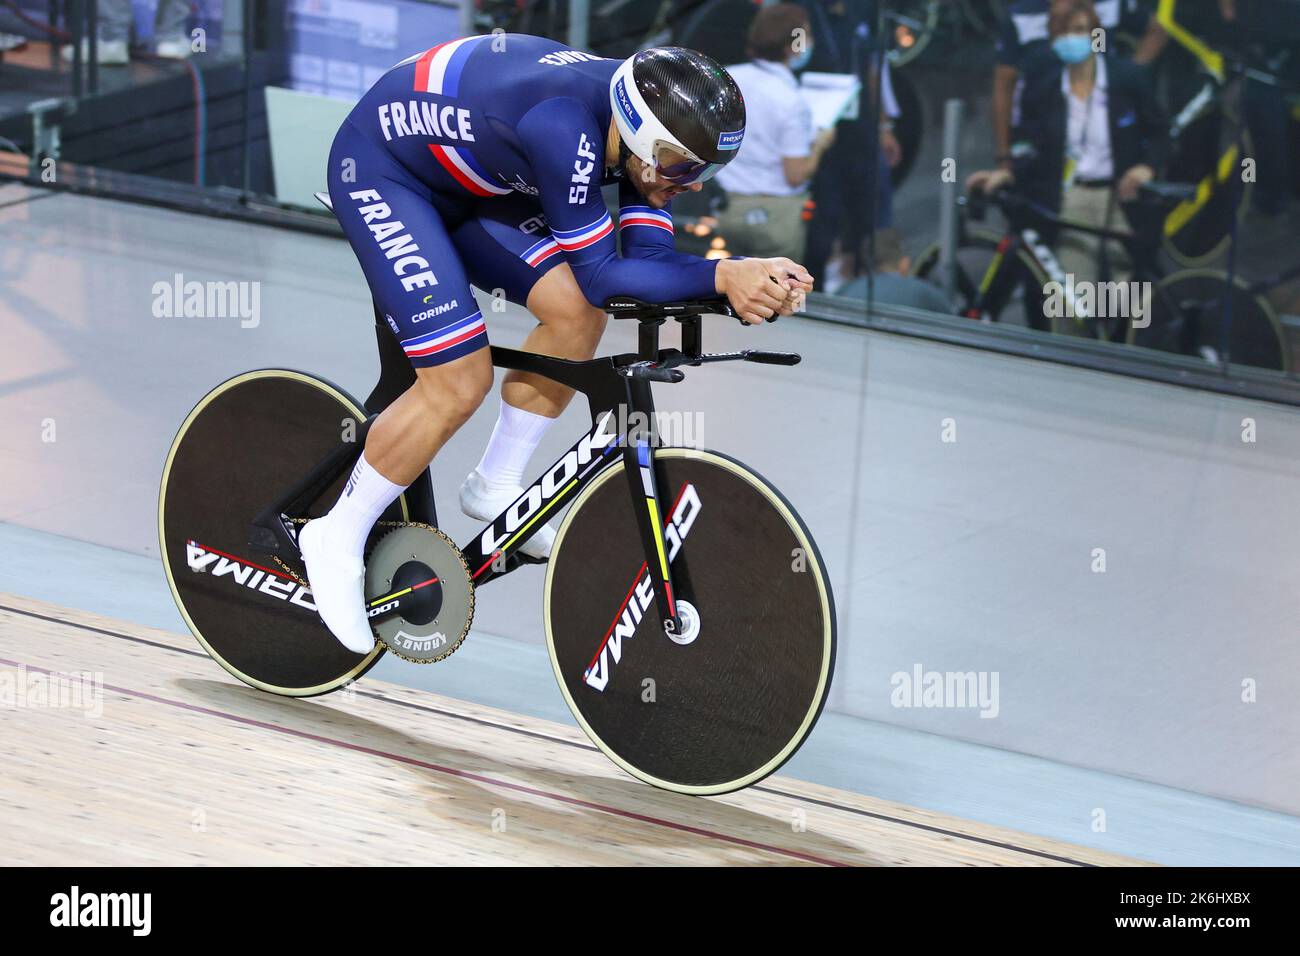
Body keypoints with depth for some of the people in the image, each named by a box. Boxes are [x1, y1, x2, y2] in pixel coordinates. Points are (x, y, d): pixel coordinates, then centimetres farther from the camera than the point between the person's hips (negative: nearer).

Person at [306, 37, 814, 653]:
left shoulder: (642, 123, -13)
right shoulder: (565, 127, -37)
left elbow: (650, 257, -12)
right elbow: (601, 275, -31)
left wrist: (749, 283, -29)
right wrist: (722, 275, -38)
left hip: (464, 179, 8)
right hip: (381, 171, -8)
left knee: (576, 314, -6)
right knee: (459, 381, -15)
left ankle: (496, 486, 12)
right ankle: (338, 540, 2)